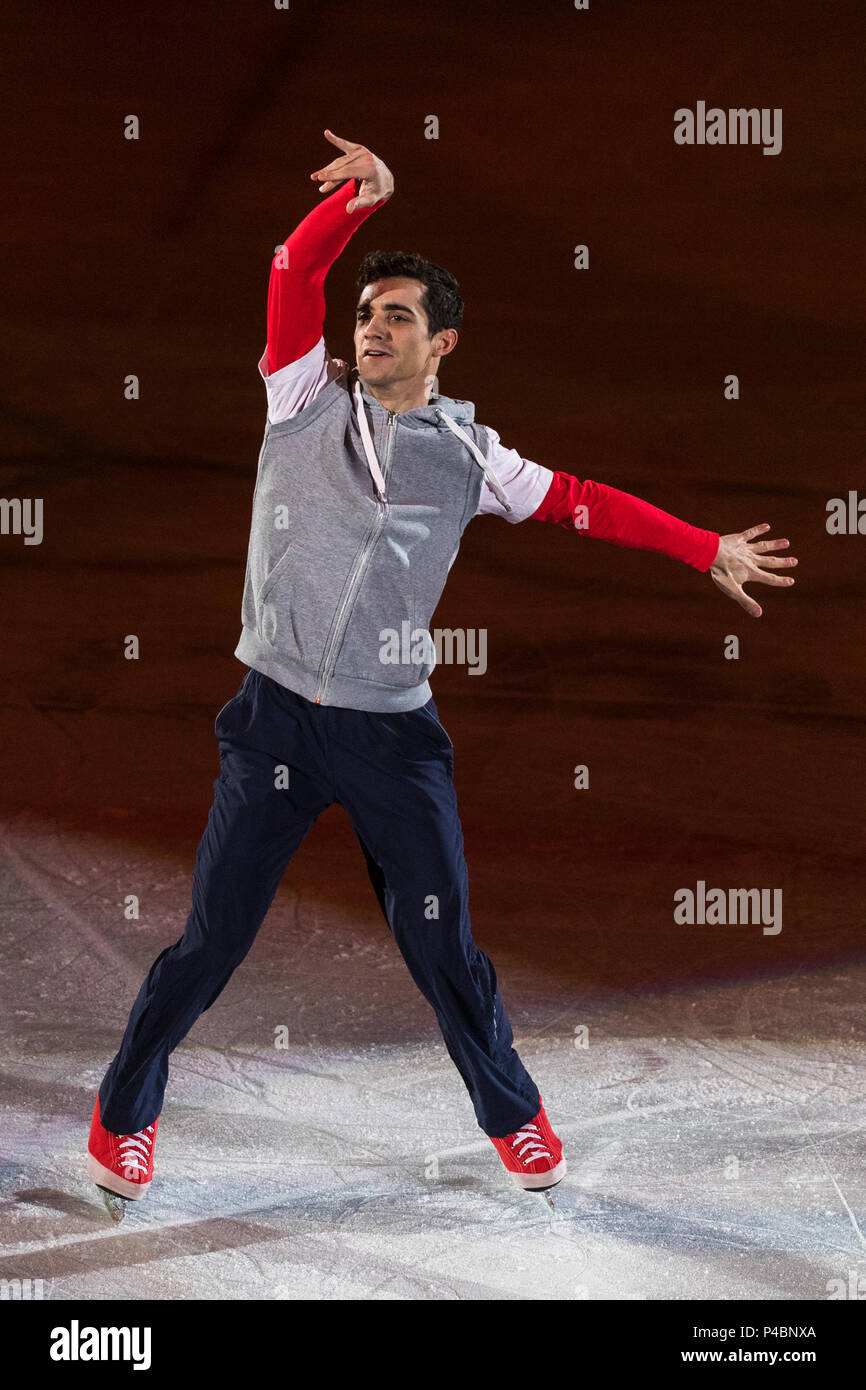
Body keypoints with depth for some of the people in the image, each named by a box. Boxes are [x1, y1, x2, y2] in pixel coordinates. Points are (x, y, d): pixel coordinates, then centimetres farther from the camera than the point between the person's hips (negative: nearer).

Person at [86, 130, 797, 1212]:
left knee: (441, 943, 5)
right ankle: (125, 1108, 23)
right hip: (275, 717, -1)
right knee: (212, 939, 2)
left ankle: (512, 1113, 27)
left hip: (393, 734, 1)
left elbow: (581, 504, 14)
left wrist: (707, 550, 14)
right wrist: (361, 197, -20)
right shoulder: (308, 398, 4)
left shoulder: (467, 453, 7)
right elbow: (293, 275, -6)